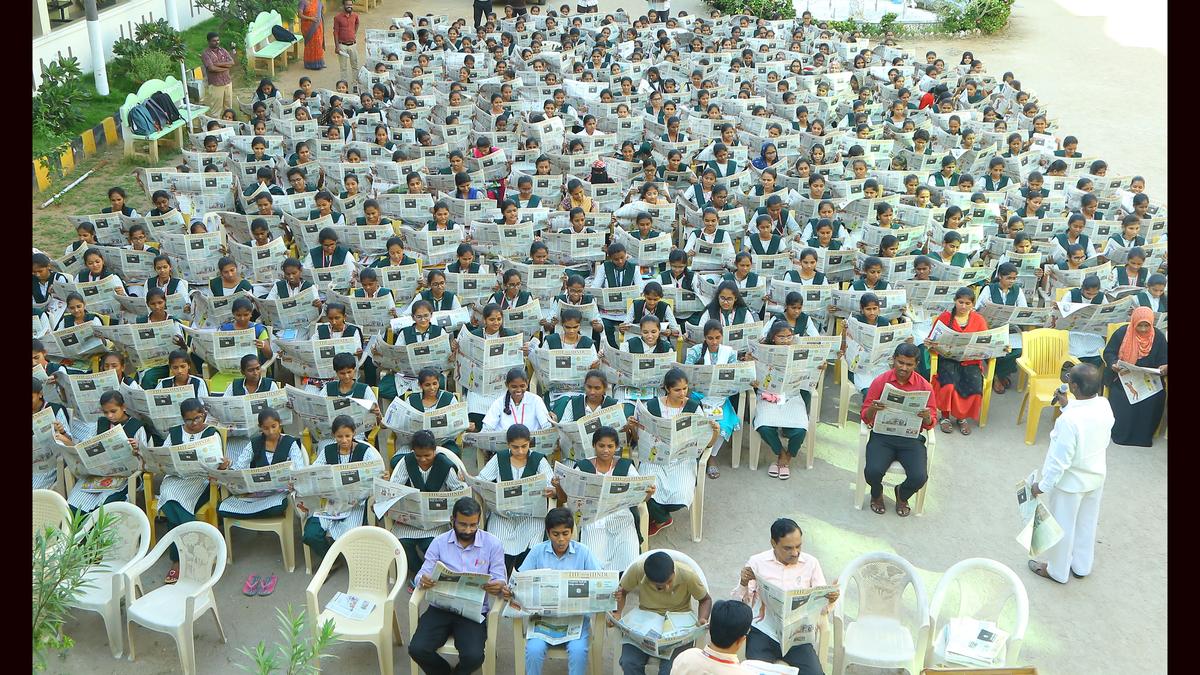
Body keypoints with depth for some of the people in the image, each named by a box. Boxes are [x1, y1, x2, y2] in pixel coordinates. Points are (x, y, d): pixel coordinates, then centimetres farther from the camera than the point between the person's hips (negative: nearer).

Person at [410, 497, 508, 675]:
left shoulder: (493, 544, -2)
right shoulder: (439, 542, 4)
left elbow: (499, 580, -1)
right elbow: (423, 573, 5)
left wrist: (498, 586, -27)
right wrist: (423, 580, -21)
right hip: (441, 607, 2)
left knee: (474, 657, -27)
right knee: (417, 649, -22)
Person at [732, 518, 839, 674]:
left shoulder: (811, 563, 4)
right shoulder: (757, 562, 1)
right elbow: (740, 604, 2)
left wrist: (830, 599, -17)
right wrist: (744, 583, -18)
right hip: (763, 631, -1)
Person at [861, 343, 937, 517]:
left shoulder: (924, 386, 2)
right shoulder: (880, 381, 0)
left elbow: (929, 424, 7)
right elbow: (866, 418, 3)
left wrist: (927, 417, -18)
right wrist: (873, 409, -20)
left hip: (911, 439, 1)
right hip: (882, 436, -1)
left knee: (919, 477, -23)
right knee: (873, 471, -27)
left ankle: (902, 495, 17)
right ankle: (876, 495, 13)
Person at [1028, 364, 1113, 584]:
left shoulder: (1069, 420, -36)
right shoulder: (1105, 405, -15)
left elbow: (1060, 459, -27)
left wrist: (1043, 486, -15)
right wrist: (1067, 406, 6)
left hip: (1070, 483, -7)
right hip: (1096, 477, 7)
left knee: (1062, 526, 17)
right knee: (1087, 523, 26)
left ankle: (1057, 571, 37)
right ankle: (1082, 566, 46)